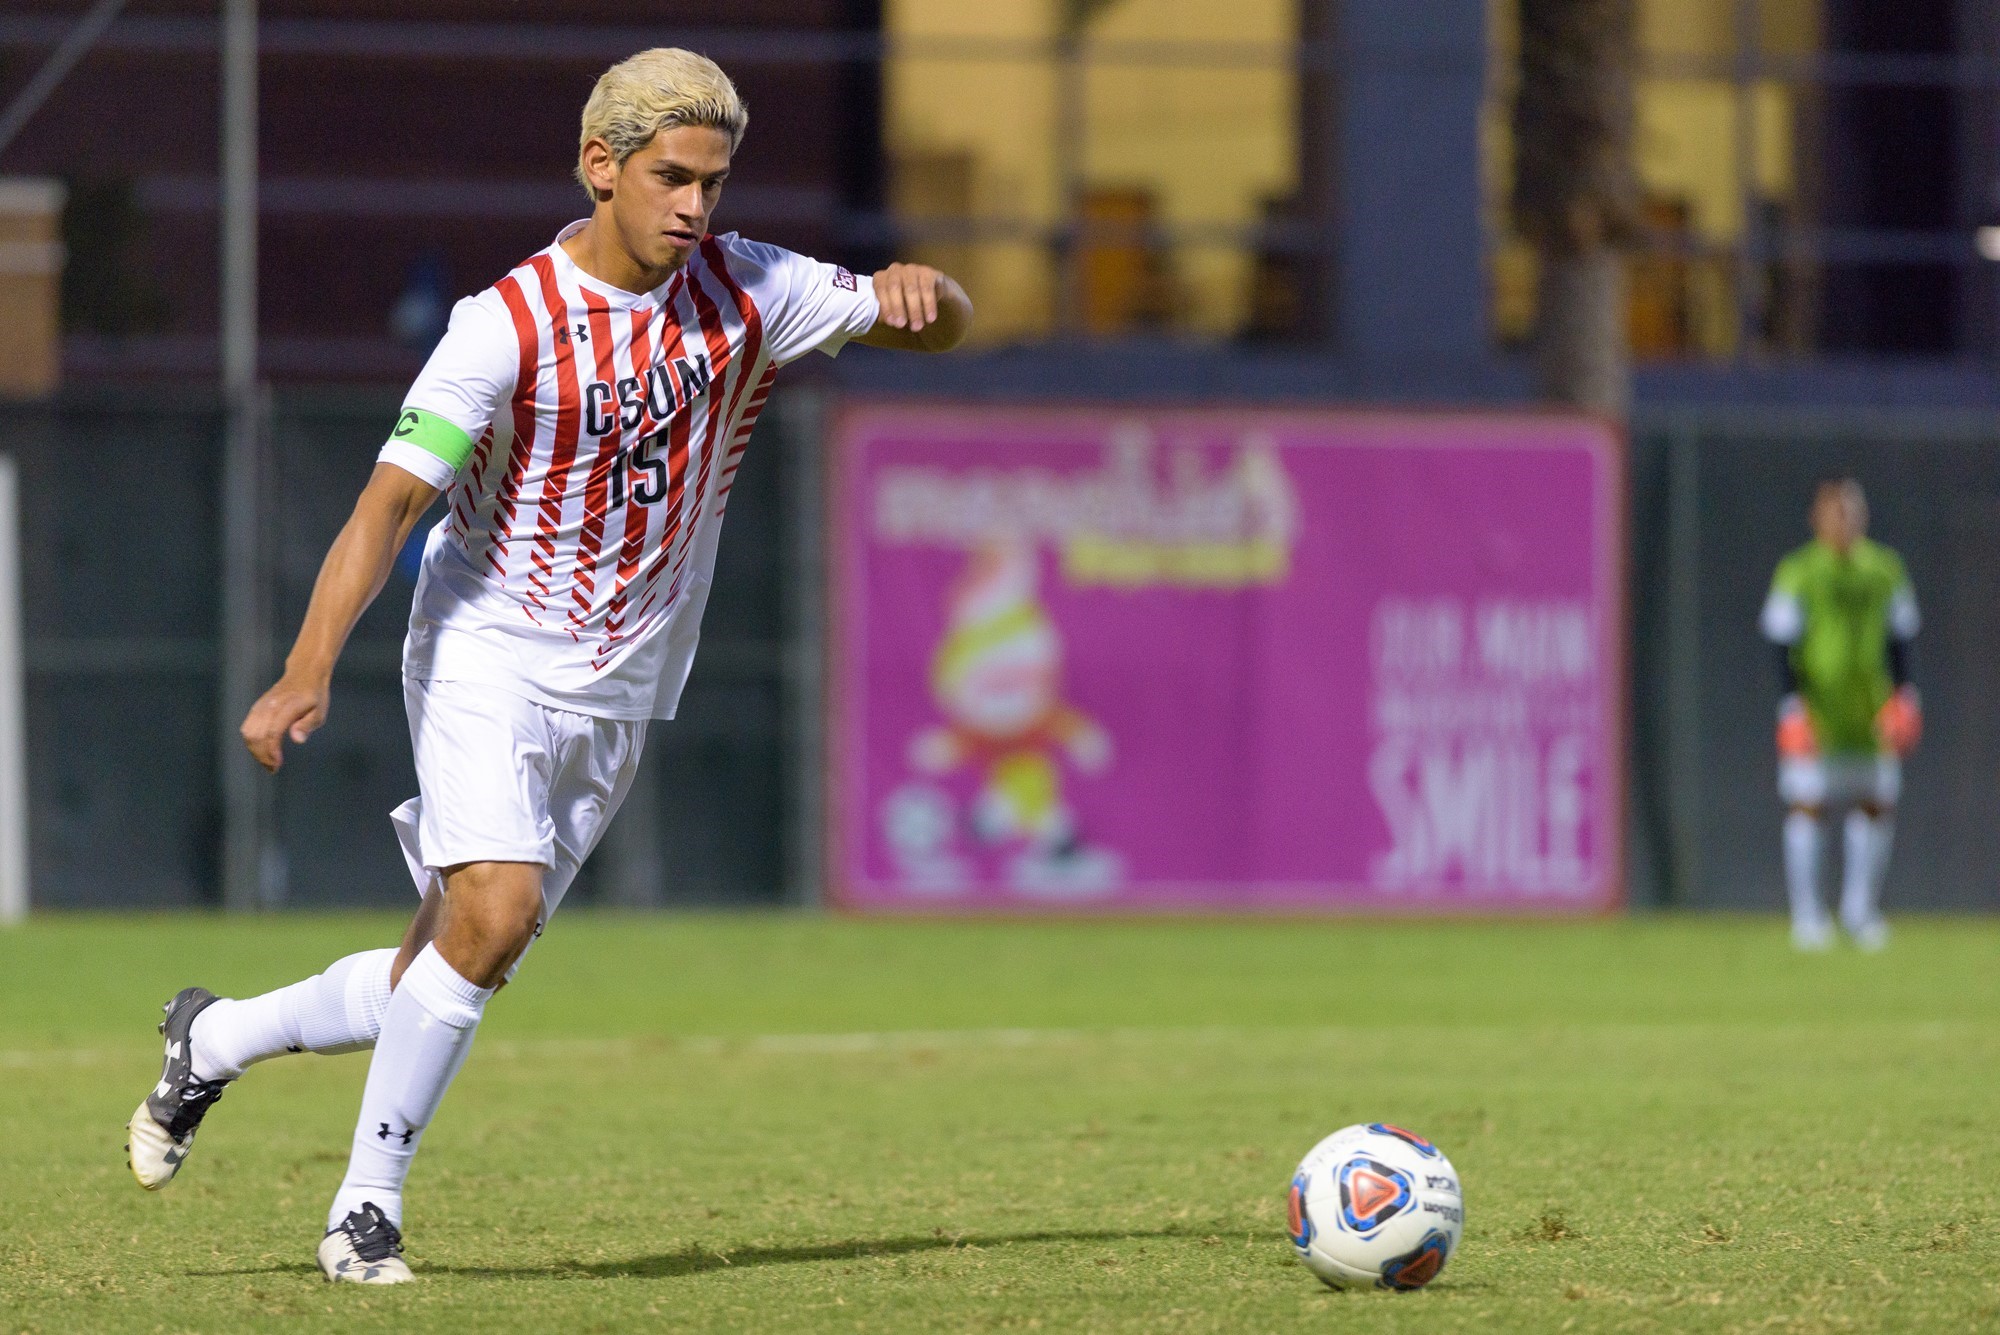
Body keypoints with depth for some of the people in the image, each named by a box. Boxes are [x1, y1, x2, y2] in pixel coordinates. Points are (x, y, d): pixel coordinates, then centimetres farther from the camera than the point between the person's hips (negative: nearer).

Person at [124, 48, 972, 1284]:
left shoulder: (745, 291, -1)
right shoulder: (508, 327, -16)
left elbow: (943, 325, 4)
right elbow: (391, 501, -21)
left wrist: (918, 289, -22)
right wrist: (310, 670, -33)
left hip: (614, 699, 5)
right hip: (488, 661, -5)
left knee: (443, 977, 5)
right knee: (495, 913, -25)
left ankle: (216, 1040, 29)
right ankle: (370, 1203, -11)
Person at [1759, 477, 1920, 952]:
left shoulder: (1885, 570, 11)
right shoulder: (1798, 574, -4)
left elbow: (1899, 638, 17)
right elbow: (1783, 642, -5)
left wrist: (1902, 695, 7)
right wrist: (1791, 705, -12)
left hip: (1870, 711, 4)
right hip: (1816, 711, -4)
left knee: (1877, 803, 3)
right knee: (1806, 804, -7)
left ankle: (1860, 907, 18)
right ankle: (1806, 917, -1)